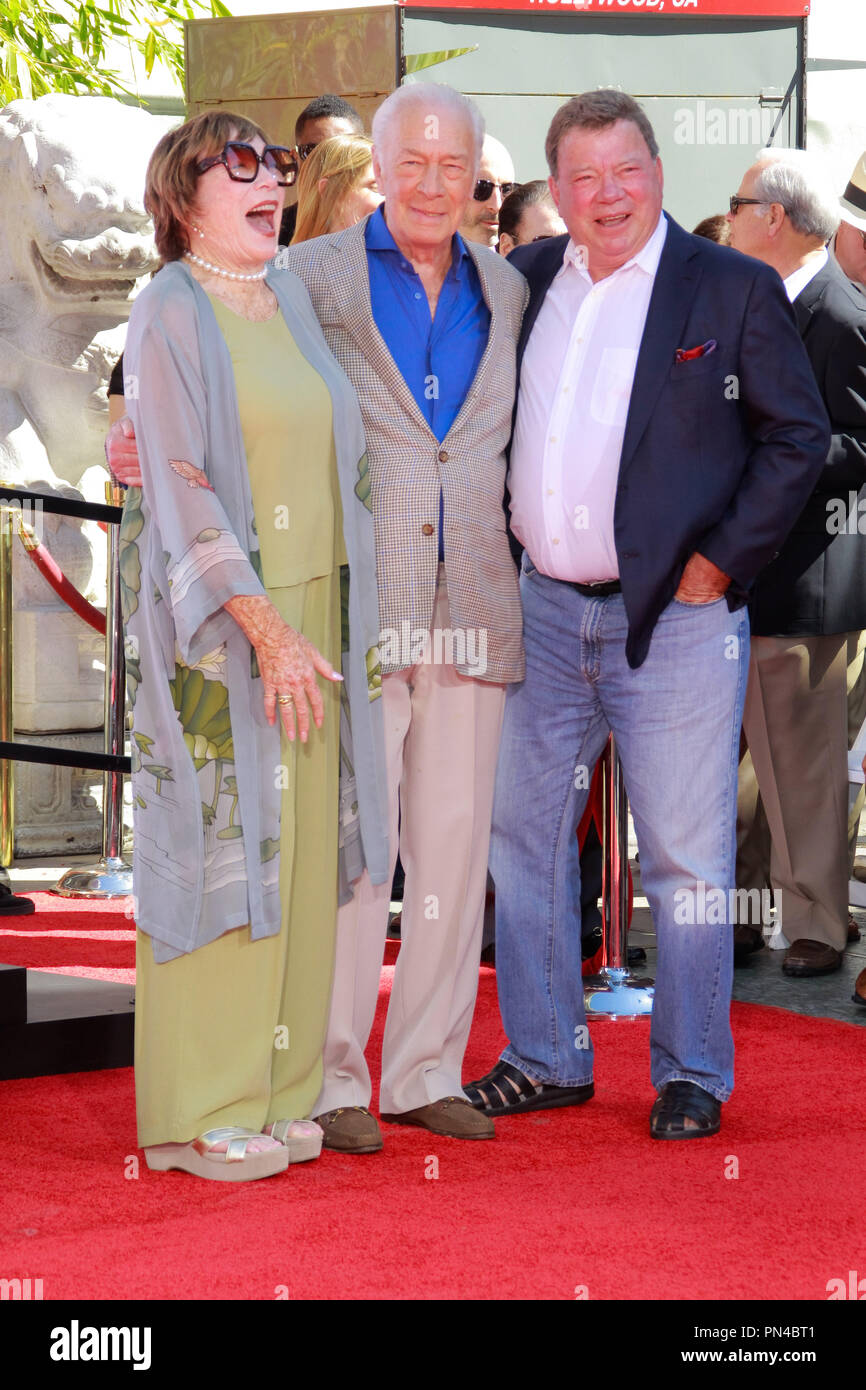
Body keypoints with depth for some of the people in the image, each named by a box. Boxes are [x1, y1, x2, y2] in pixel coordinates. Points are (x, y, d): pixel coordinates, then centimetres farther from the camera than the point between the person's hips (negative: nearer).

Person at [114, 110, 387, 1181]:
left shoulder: (293, 301, 14)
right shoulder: (169, 312, -7)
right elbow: (182, 489, -14)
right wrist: (263, 627, -19)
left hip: (310, 609, 7)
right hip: (214, 621, -7)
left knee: (295, 848, 8)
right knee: (216, 842, -5)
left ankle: (275, 1090, 17)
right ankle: (196, 1113, 3)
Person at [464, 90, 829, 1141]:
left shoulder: (734, 290, -3)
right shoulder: (524, 280, 9)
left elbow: (799, 437, -2)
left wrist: (723, 560, -8)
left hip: (675, 616, -5)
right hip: (546, 611, 5)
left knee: (684, 854, 1)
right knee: (522, 834, 10)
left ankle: (691, 1075, 13)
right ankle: (545, 1058, 24)